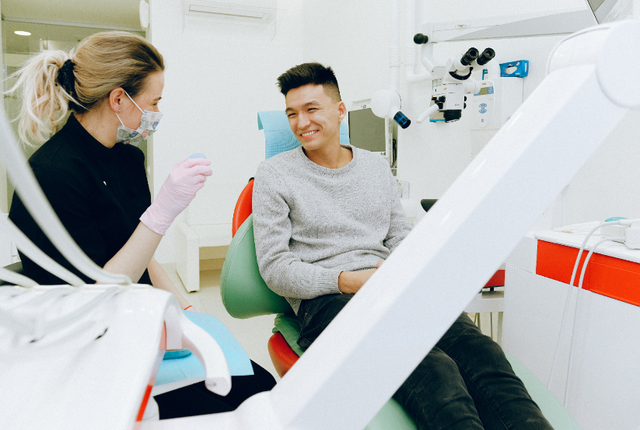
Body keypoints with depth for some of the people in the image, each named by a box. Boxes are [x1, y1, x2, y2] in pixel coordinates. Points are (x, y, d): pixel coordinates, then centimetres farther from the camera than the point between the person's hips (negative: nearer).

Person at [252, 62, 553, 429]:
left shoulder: (377, 166, 21)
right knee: (431, 370, -36)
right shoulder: (275, 174, 8)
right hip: (327, 299, -4)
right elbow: (274, 266, 0)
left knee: (480, 351, -28)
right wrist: (350, 281, -14)